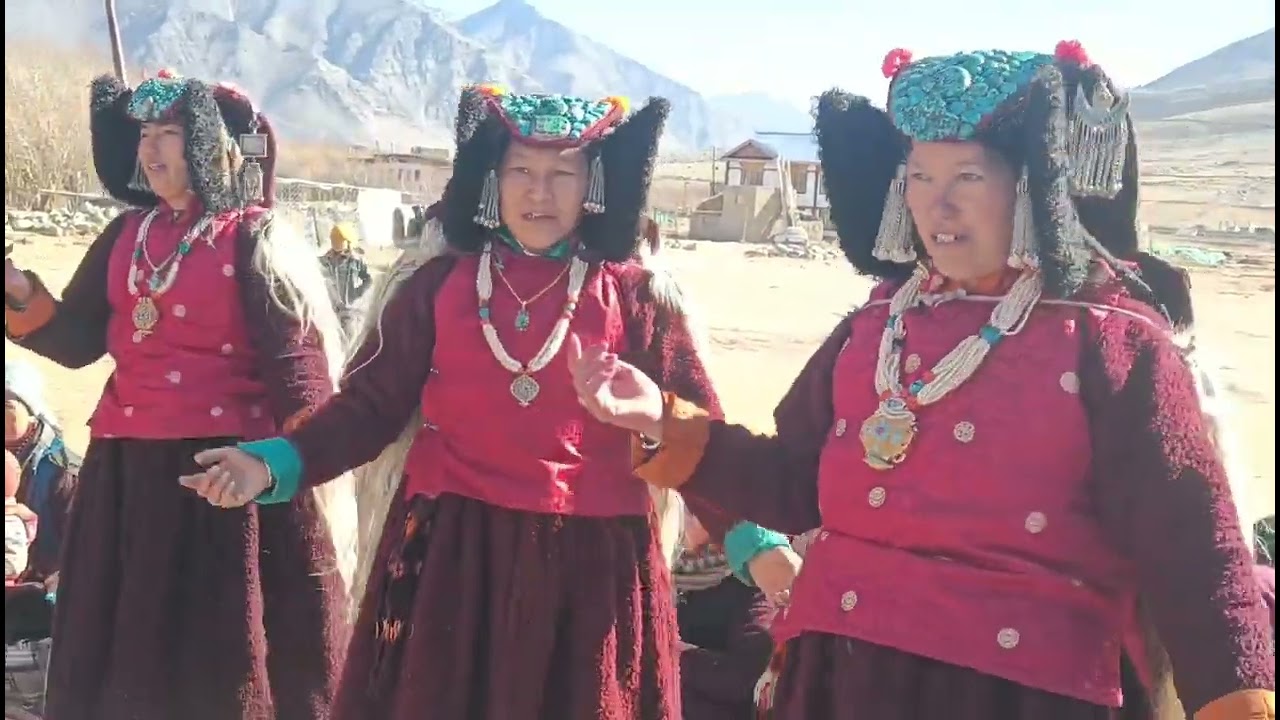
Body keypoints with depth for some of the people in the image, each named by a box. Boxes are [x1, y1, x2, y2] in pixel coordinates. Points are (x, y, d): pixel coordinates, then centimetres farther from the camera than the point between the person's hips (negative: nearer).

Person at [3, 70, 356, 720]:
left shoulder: (255, 240, -6)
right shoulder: (128, 234, 11)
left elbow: (301, 368, -10)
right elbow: (76, 341, 8)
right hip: (128, 472, 6)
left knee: (226, 654, 4)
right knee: (125, 655, 14)